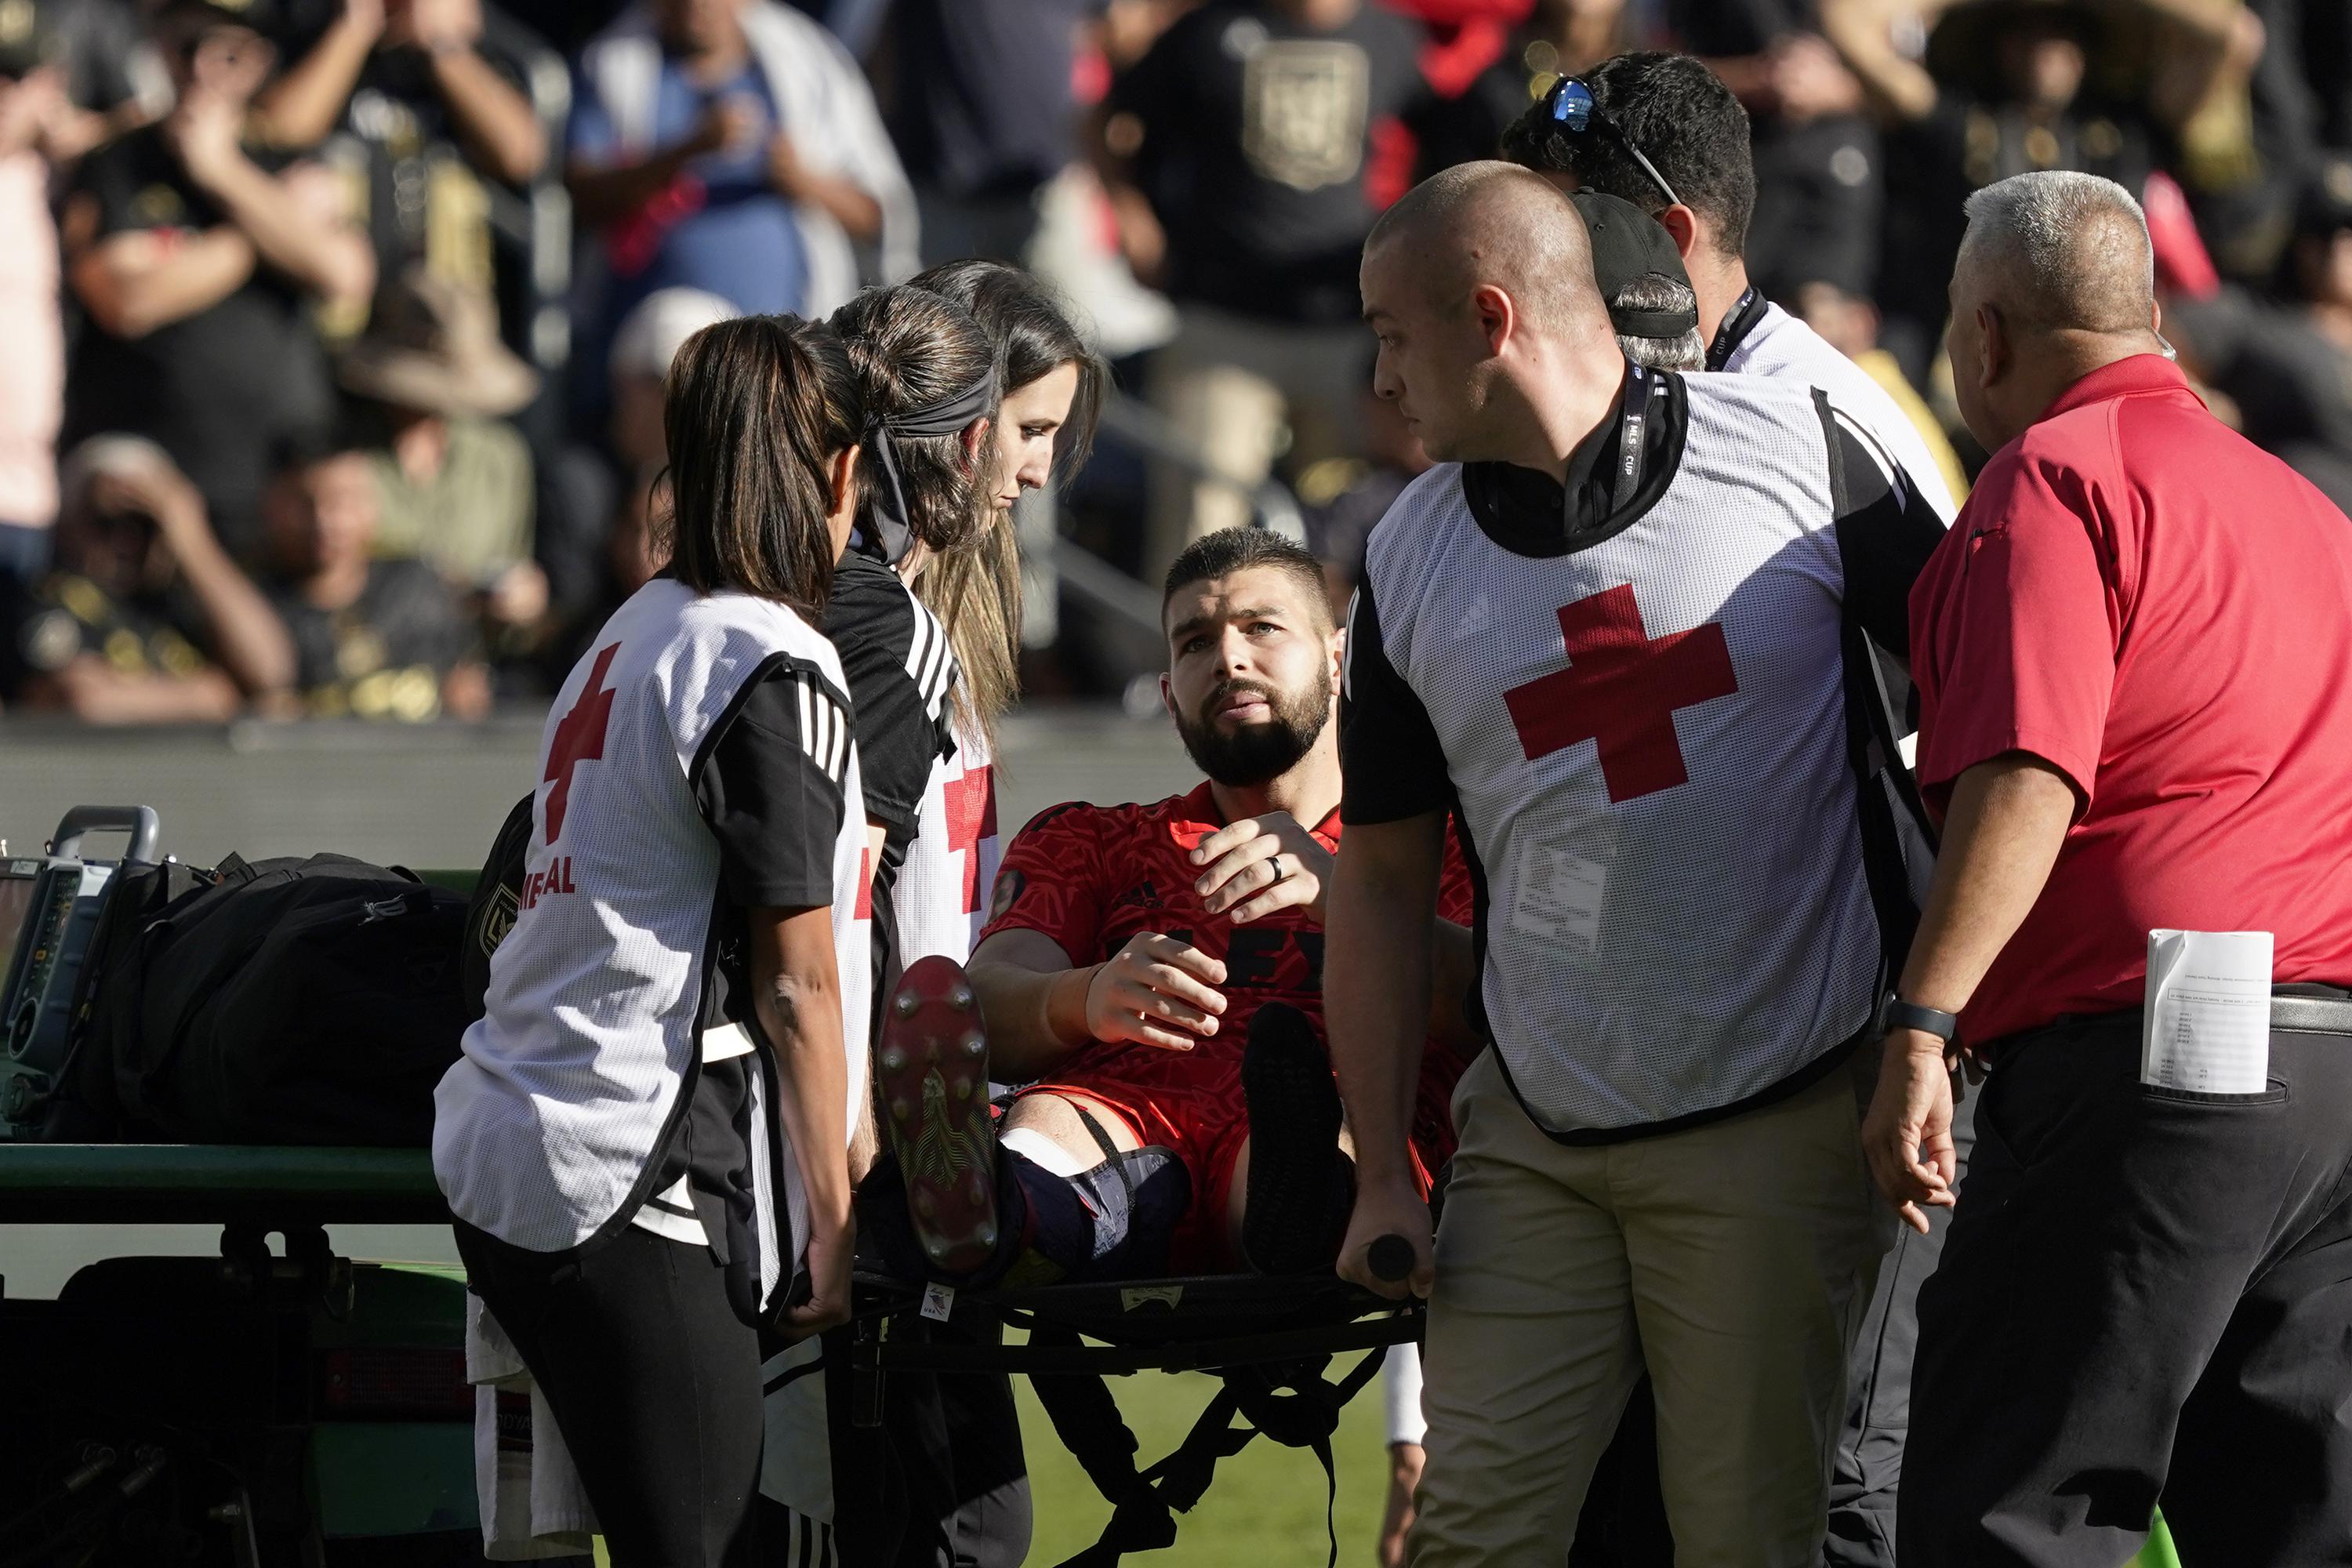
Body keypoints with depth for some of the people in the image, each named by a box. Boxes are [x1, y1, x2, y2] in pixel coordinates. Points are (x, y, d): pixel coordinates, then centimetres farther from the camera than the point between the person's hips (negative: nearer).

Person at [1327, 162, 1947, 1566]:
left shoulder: (1798, 449, -3)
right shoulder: (1409, 561, 6)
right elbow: (1385, 882, 12)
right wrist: (1381, 1175, 7)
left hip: (1781, 1126, -3)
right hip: (1533, 1138, 3)